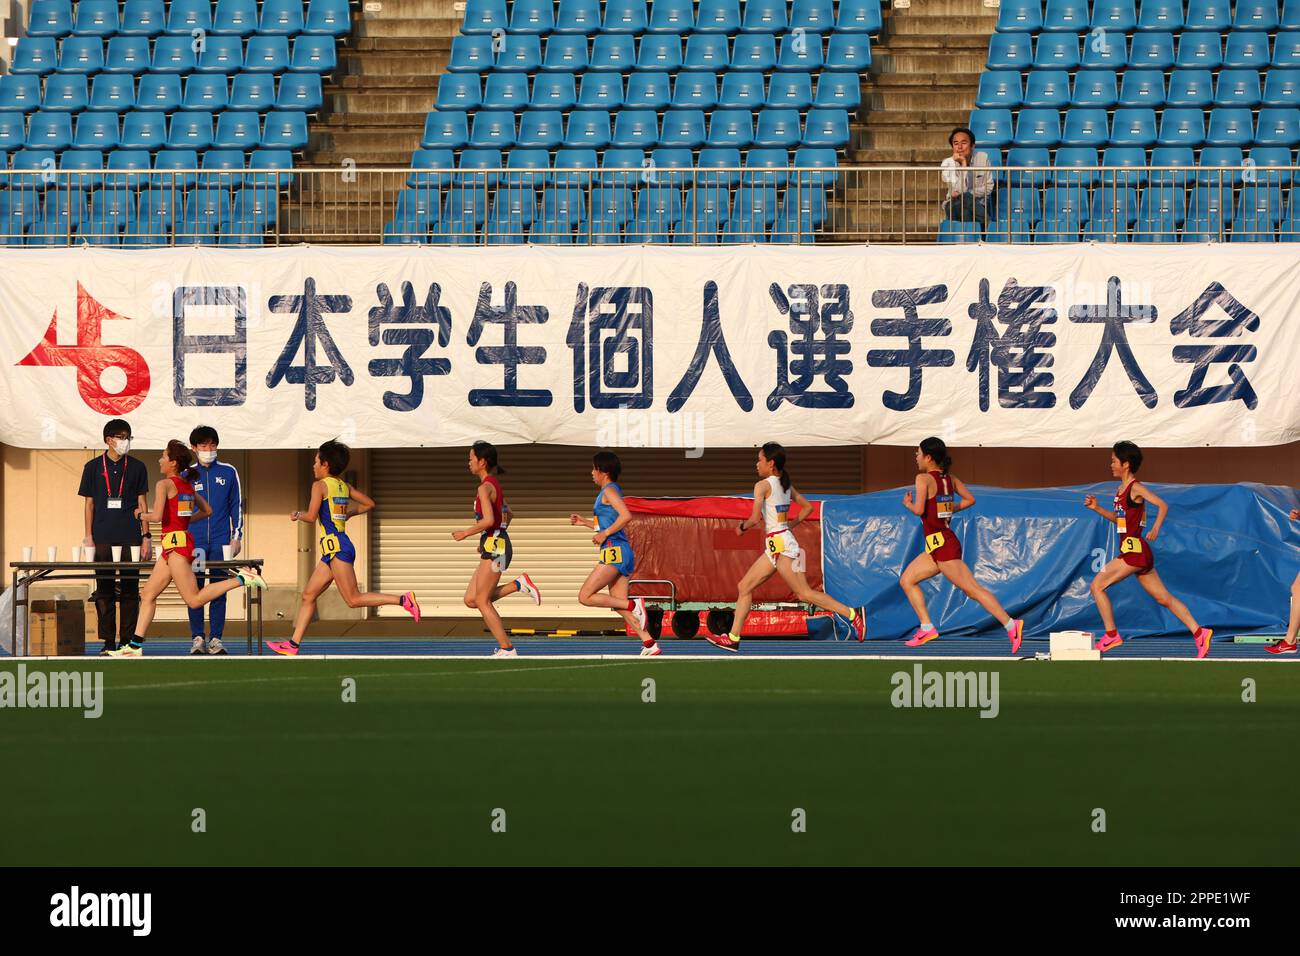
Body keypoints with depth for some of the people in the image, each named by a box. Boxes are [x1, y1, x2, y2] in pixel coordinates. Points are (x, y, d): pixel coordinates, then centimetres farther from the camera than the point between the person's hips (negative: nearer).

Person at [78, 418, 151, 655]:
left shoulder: (137, 467, 7)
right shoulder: (93, 467, 6)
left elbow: (141, 503, 8)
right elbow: (89, 504, 7)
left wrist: (146, 536, 1)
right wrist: (88, 537, 0)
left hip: (130, 538, 0)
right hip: (102, 538, 0)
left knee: (129, 590, 0)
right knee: (104, 590, 0)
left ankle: (127, 640, 4)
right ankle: (108, 641, 6)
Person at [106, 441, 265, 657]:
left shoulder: (164, 485, -10)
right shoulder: (188, 486, 14)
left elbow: (157, 516, -20)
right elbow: (207, 511, 24)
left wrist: (140, 515, -1)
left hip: (175, 543, -9)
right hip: (185, 538, 9)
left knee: (194, 599, -11)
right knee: (148, 594, 10)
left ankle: (241, 579, -16)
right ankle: (136, 646, 9)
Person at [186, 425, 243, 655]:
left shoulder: (228, 472, 7)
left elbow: (236, 505, 10)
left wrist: (237, 536, 4)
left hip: (221, 541, 0)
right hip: (193, 540, 0)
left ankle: (216, 639, 3)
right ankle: (197, 638, 4)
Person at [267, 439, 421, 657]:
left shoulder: (320, 485, -8)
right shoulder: (344, 486, 14)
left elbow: (312, 516, -16)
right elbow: (369, 504, 19)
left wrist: (298, 515, 4)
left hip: (337, 546, -9)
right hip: (333, 549, 9)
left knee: (353, 599, -11)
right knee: (308, 596, 9)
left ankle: (403, 600, -17)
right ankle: (293, 644, 8)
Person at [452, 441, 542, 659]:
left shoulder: (485, 488, -14)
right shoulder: (495, 484, 16)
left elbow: (488, 520, -26)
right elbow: (507, 514, 27)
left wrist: (465, 533, -13)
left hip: (494, 547, -10)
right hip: (496, 546, 10)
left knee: (482, 601, -4)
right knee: (471, 600, 10)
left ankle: (506, 648, -3)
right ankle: (518, 586, 7)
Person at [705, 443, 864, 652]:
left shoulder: (763, 486, -11)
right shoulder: (786, 486, 14)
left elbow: (755, 518, -19)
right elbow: (807, 506, 23)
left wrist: (742, 527, 0)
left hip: (780, 543, -10)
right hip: (774, 547, 10)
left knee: (804, 593, -10)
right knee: (745, 587, 10)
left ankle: (851, 613, -12)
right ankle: (733, 638, 9)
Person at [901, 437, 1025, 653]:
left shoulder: (923, 479, -12)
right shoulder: (950, 478, 11)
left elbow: (919, 510, -23)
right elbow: (970, 499, 17)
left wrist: (908, 504, -2)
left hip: (940, 543, -9)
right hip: (937, 545, 9)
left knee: (972, 589, -10)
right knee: (907, 580, 15)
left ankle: (1011, 625, -15)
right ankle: (927, 628, 10)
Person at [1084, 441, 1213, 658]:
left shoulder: (1135, 488, -10)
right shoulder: (1122, 489, 16)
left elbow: (1162, 505, -17)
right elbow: (1118, 518, 26)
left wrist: (1155, 528, -27)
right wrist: (1097, 508, 15)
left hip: (1134, 550, -10)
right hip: (1133, 550, 10)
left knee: (1097, 585, -4)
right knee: (1163, 598, 7)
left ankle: (1111, 635, 0)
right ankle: (1199, 633, 4)